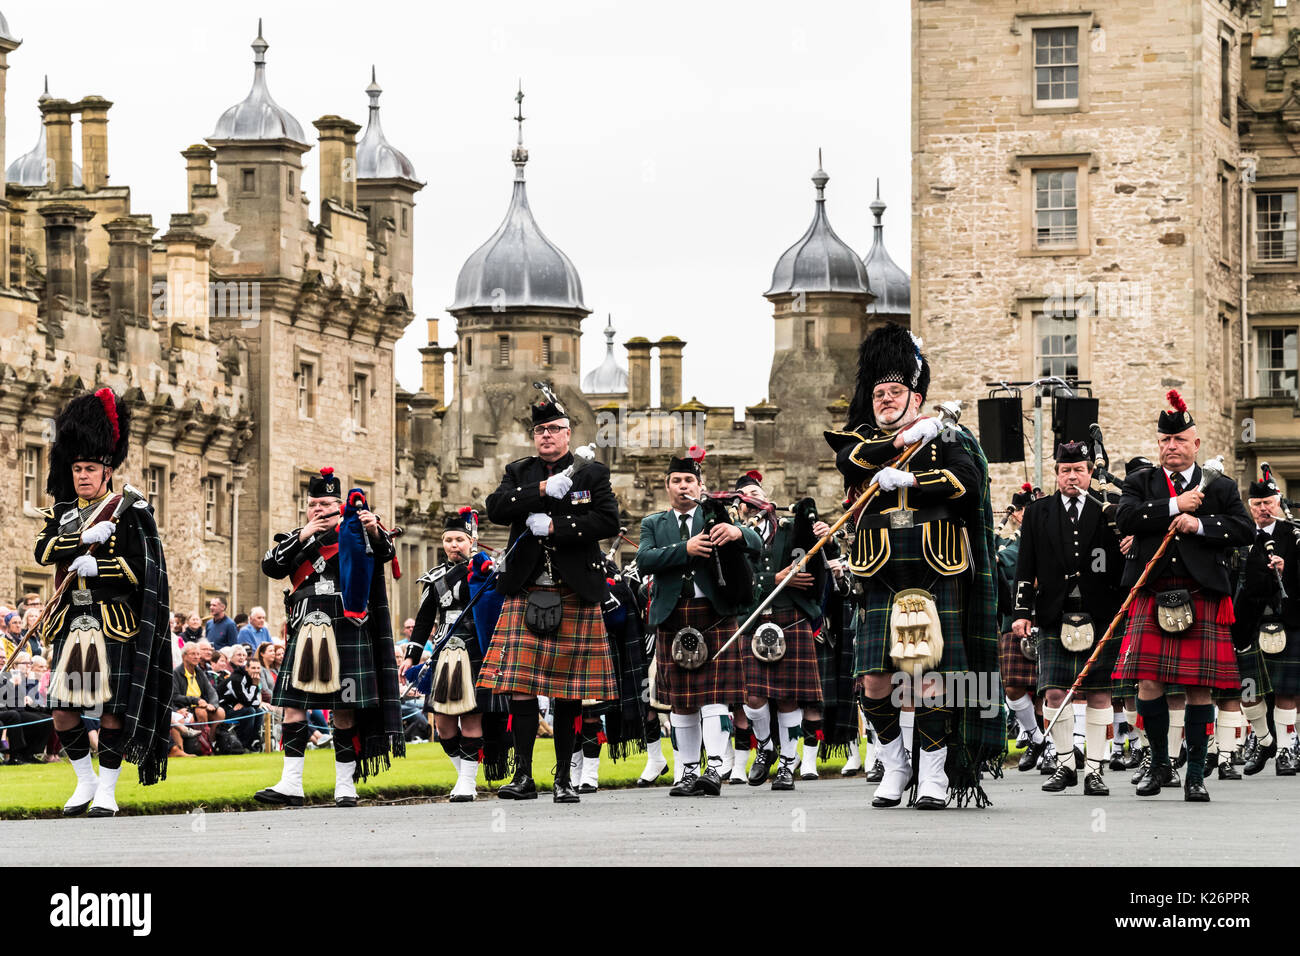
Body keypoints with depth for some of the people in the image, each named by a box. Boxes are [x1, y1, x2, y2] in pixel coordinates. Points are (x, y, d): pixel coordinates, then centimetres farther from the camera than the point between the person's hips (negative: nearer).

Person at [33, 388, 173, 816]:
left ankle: (107, 791, 4)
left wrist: (98, 566, -14)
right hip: (70, 622, 4)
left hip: (114, 622, -4)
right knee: (61, 710, 1)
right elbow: (43, 552, -3)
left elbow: (145, 568, -6)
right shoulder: (60, 512, 14)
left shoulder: (129, 513, 1)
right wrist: (85, 538, -15)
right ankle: (86, 780, 18)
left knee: (113, 708, -4)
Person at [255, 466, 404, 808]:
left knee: (344, 712, 0)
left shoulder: (354, 535, 8)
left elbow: (386, 554, -6)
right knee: (293, 707, -3)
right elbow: (271, 567, 0)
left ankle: (345, 786, 7)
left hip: (346, 635, -2)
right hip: (305, 634, 2)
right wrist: (304, 536, -7)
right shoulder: (295, 539, 15)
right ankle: (291, 785, -1)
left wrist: (374, 531, -27)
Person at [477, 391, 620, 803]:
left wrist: (555, 526, -14)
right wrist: (542, 490, -17)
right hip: (525, 595, 1)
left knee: (569, 693, 2)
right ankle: (523, 776, -3)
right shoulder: (519, 473, 12)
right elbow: (495, 508, -6)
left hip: (575, 597, -1)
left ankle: (564, 778, 9)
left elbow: (608, 522, -7)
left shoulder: (593, 474, 6)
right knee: (521, 688, -6)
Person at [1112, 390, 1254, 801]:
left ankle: (1196, 775, 6)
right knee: (1148, 684, -6)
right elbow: (1125, 518, -7)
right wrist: (1175, 506, -11)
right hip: (1153, 598, 0)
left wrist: (1200, 524, -12)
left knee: (1200, 688, -1)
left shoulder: (1220, 487, 11)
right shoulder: (1141, 483, 12)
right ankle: (1159, 762, 15)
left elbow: (1243, 529, 1)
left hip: (1203, 598, 0)